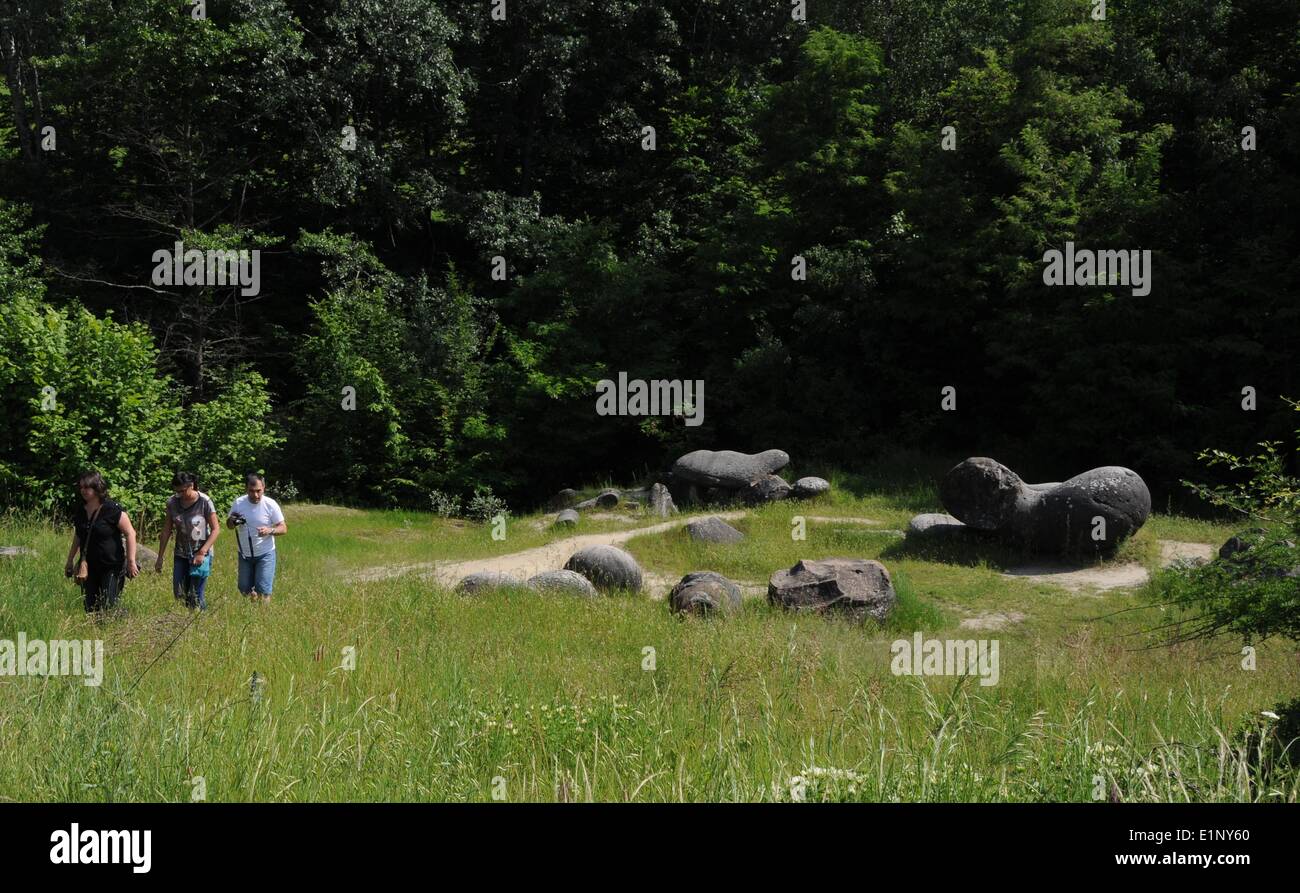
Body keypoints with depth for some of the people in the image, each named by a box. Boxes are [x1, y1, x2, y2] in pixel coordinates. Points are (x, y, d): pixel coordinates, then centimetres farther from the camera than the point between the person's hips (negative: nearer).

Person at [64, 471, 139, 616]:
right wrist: (70, 561, 22)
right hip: (89, 568, 6)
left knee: (109, 606, -10)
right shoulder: (80, 512, 7)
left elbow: (130, 533, -12)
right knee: (90, 608, 4)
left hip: (112, 567, -6)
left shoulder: (112, 510, -13)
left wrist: (131, 562, -16)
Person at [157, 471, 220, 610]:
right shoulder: (172, 502, -2)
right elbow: (166, 531, 4)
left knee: (195, 596, -7)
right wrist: (160, 557, 4)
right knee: (179, 594, 6)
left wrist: (202, 553, -18)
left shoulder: (205, 502, -14)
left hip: (201, 554, -4)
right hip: (181, 555, 4)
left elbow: (215, 529, -11)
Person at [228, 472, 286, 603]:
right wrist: (232, 521, -21)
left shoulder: (270, 504, -16)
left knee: (263, 591, -7)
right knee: (244, 589, 12)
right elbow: (229, 524, 4)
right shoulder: (238, 503, -9)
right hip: (244, 554, 3)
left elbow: (283, 529, -12)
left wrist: (270, 530, -33)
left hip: (265, 554, -3)